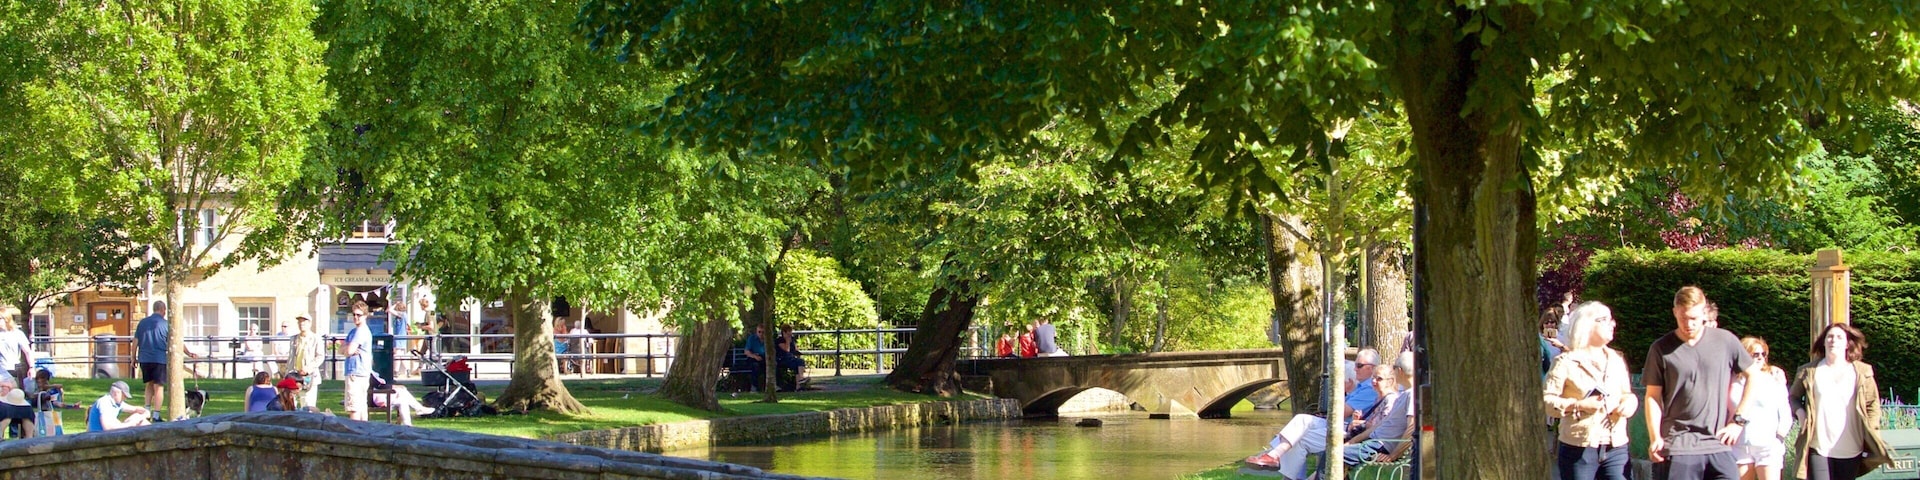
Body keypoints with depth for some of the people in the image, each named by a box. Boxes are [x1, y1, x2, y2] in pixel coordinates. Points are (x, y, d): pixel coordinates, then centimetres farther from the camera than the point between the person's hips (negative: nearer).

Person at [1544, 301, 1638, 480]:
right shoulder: (1566, 362, -4)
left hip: (1616, 448, 4)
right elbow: (1546, 401, -8)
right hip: (1578, 450, -4)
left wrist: (1629, 402, -1)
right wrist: (1579, 405, -19)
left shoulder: (1617, 359, 13)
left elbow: (1627, 393, 22)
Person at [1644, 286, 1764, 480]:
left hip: (1719, 445, 1)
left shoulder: (1725, 341, 4)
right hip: (1678, 448, -1)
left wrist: (1739, 420, 5)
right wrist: (1655, 438, -11)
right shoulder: (1661, 349, 1)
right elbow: (1653, 397, 3)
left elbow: (1754, 376, 12)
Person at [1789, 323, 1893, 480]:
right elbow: (1793, 396, 15)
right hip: (1818, 449, -1)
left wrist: (1871, 434, 0)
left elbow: (1873, 405, 7)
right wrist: (1800, 412, -5)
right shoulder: (1809, 371, 4)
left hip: (1851, 451, 1)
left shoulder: (1862, 372, 3)